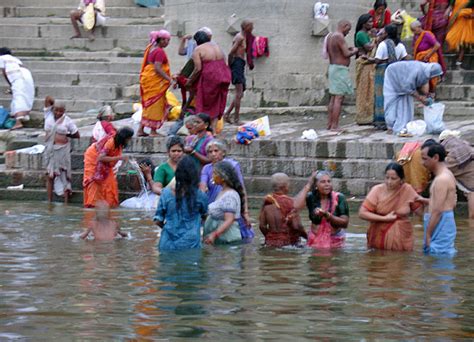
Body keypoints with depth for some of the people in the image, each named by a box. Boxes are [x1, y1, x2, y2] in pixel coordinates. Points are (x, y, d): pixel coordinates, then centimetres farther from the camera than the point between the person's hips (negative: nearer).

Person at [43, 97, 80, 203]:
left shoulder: (67, 121, -3)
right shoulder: (49, 116, 3)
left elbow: (77, 135, 2)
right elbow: (48, 99, 1)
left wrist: (65, 135, -1)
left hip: (62, 150, -3)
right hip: (50, 149, 3)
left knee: (64, 176, 1)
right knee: (50, 175, 6)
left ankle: (66, 201, 4)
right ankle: (49, 201, 10)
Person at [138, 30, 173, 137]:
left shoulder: (151, 48, 13)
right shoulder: (159, 51, -15)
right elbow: (157, 68, -23)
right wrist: (169, 79, -21)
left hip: (147, 79, 9)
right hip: (155, 80, -9)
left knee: (148, 105, 14)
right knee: (155, 105, -3)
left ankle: (140, 130, 13)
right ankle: (153, 131, 0)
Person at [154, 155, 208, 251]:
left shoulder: (166, 194, -5)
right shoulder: (199, 195, -6)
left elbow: (158, 221, 1)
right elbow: (204, 214, 14)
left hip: (168, 245, 1)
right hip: (190, 245, -1)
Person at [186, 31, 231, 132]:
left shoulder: (198, 50, -2)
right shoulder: (217, 46, 19)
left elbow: (198, 69, -10)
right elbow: (225, 63, 16)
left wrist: (190, 81, 1)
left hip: (209, 78, -6)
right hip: (222, 77, 6)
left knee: (205, 105, 3)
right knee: (216, 104, 12)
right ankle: (213, 128, 8)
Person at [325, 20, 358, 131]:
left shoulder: (330, 36, 13)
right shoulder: (340, 37, -15)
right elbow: (346, 54, -18)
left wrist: (346, 49, 19)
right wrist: (354, 51, 2)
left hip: (332, 67, 10)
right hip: (340, 69, -10)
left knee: (333, 98, 14)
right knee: (339, 98, -10)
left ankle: (330, 124, 15)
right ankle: (335, 126, -13)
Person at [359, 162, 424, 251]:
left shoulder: (407, 190, -4)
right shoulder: (377, 190, -8)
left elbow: (421, 210, 4)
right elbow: (362, 213, -12)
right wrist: (385, 218, -16)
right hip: (379, 240, -1)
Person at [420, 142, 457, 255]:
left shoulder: (441, 179, -17)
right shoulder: (447, 175, 16)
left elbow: (437, 211, -21)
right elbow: (452, 204, 22)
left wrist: (428, 235, -18)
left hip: (439, 224, -11)